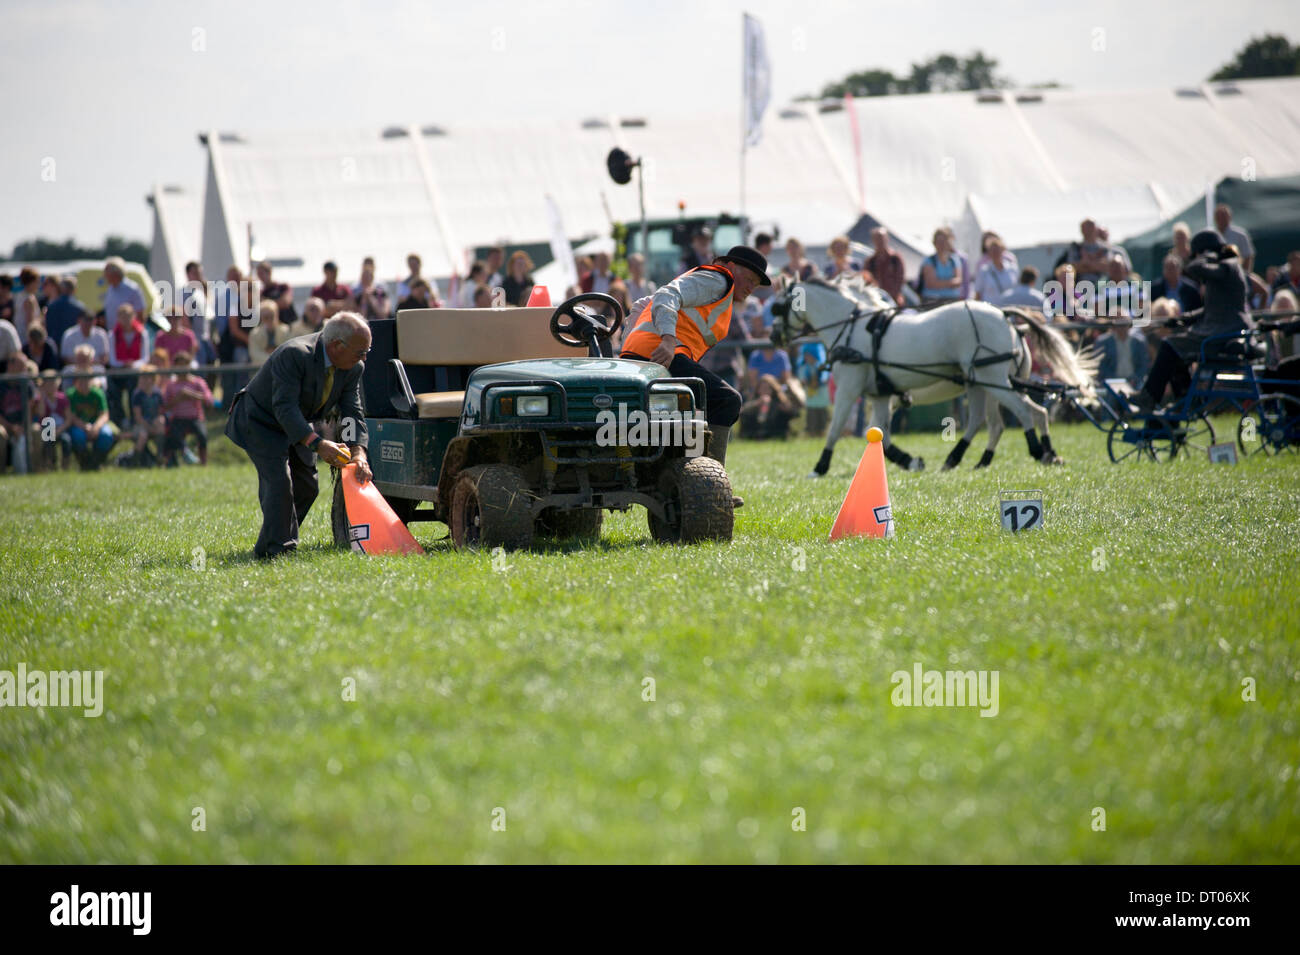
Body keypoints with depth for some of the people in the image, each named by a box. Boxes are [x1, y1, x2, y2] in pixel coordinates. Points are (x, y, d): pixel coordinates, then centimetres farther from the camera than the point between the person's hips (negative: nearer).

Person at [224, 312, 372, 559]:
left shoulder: (352, 368, -12)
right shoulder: (293, 355, -35)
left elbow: (353, 413, -11)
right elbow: (284, 408, -39)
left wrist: (358, 453, -29)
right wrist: (317, 444, -48)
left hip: (296, 426, 8)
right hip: (261, 422, -8)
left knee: (306, 487, 5)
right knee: (279, 482, -21)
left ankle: (267, 548, 17)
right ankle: (278, 549, -15)